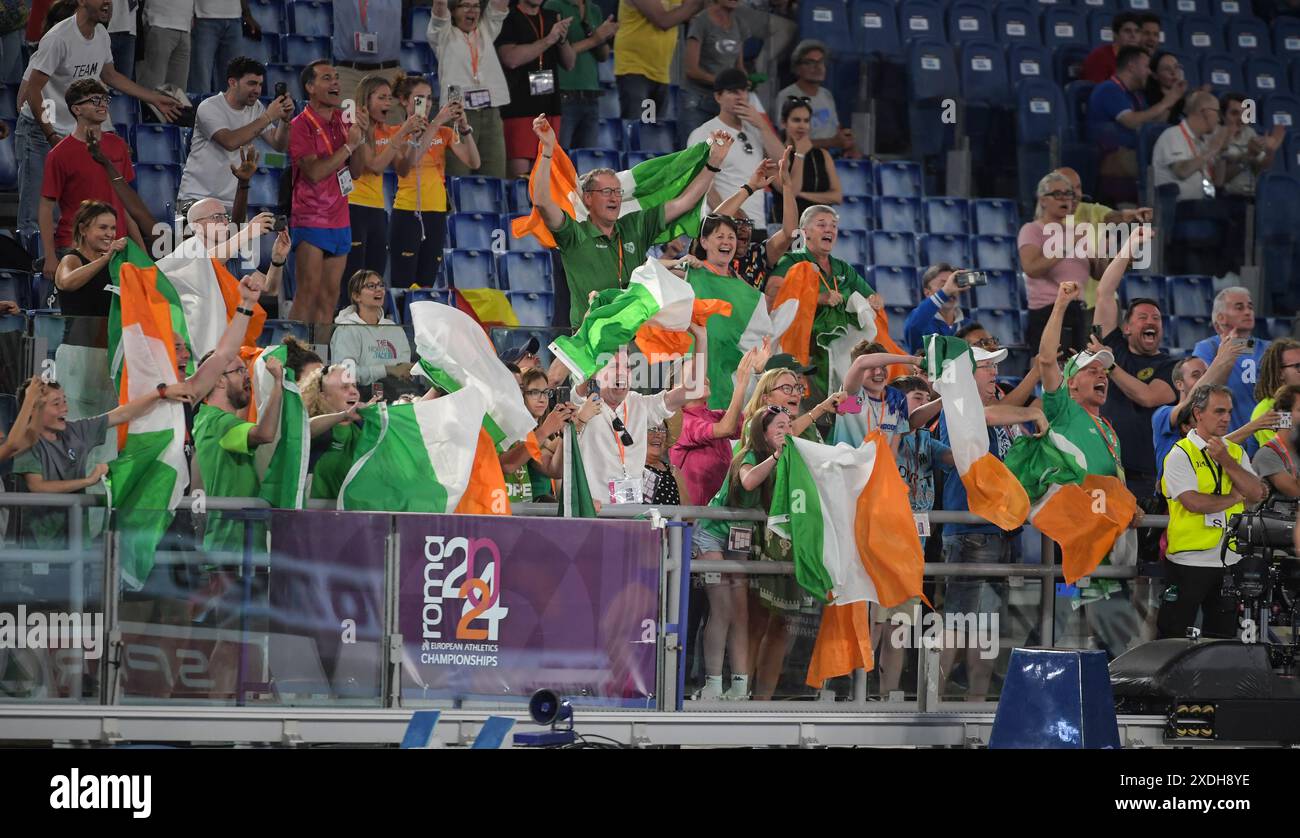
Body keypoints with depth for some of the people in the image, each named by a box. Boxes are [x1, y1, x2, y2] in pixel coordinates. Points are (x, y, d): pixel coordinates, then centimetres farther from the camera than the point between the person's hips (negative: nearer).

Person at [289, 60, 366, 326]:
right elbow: (314, 172, -20)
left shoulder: (342, 120, 12)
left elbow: (355, 172, 15)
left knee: (329, 294, 6)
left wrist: (358, 139, -1)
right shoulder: (301, 125, -10)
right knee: (309, 292, -13)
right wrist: (348, 145, -15)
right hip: (311, 219, -7)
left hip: (339, 219, 7)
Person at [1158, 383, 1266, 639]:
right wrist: (1236, 497, -5)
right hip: (1190, 559, -6)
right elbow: (1194, 503, -19)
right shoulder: (1180, 455, -6)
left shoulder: (1237, 453, 12)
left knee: (1223, 638, 11)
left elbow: (1257, 493, -3)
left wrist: (1226, 462, -13)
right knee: (1174, 638, -1)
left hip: (1230, 559, 6)